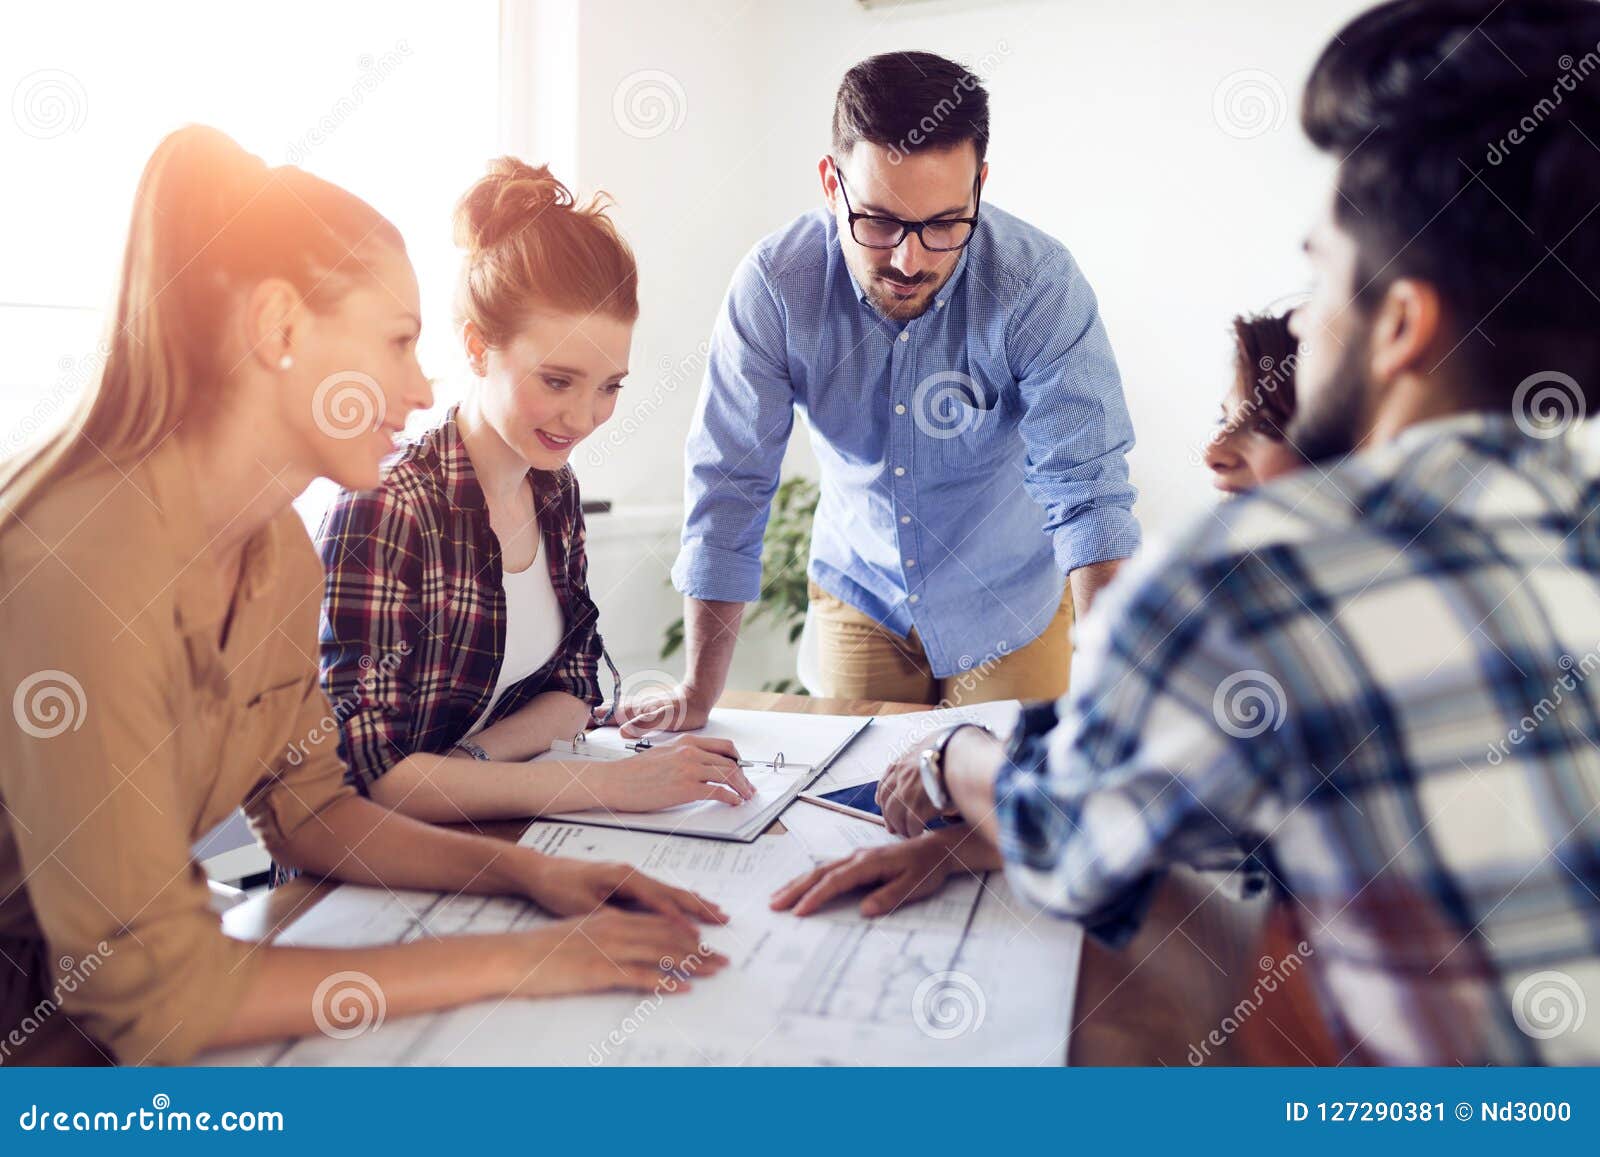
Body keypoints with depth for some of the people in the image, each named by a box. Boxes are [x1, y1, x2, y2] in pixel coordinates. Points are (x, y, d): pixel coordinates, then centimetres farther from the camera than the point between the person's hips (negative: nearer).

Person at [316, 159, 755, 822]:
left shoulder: (556, 491, 1)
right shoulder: (380, 512, -19)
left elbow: (574, 689, 7)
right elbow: (372, 774, -21)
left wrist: (466, 762, -13)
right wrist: (609, 781, -25)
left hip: (496, 849, 7)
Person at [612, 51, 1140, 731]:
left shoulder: (1042, 283, -24)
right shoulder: (773, 284, -21)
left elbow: (1085, 486, -27)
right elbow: (730, 484, -18)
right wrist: (698, 696, -18)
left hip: (1008, 604, 0)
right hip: (858, 593, 1)